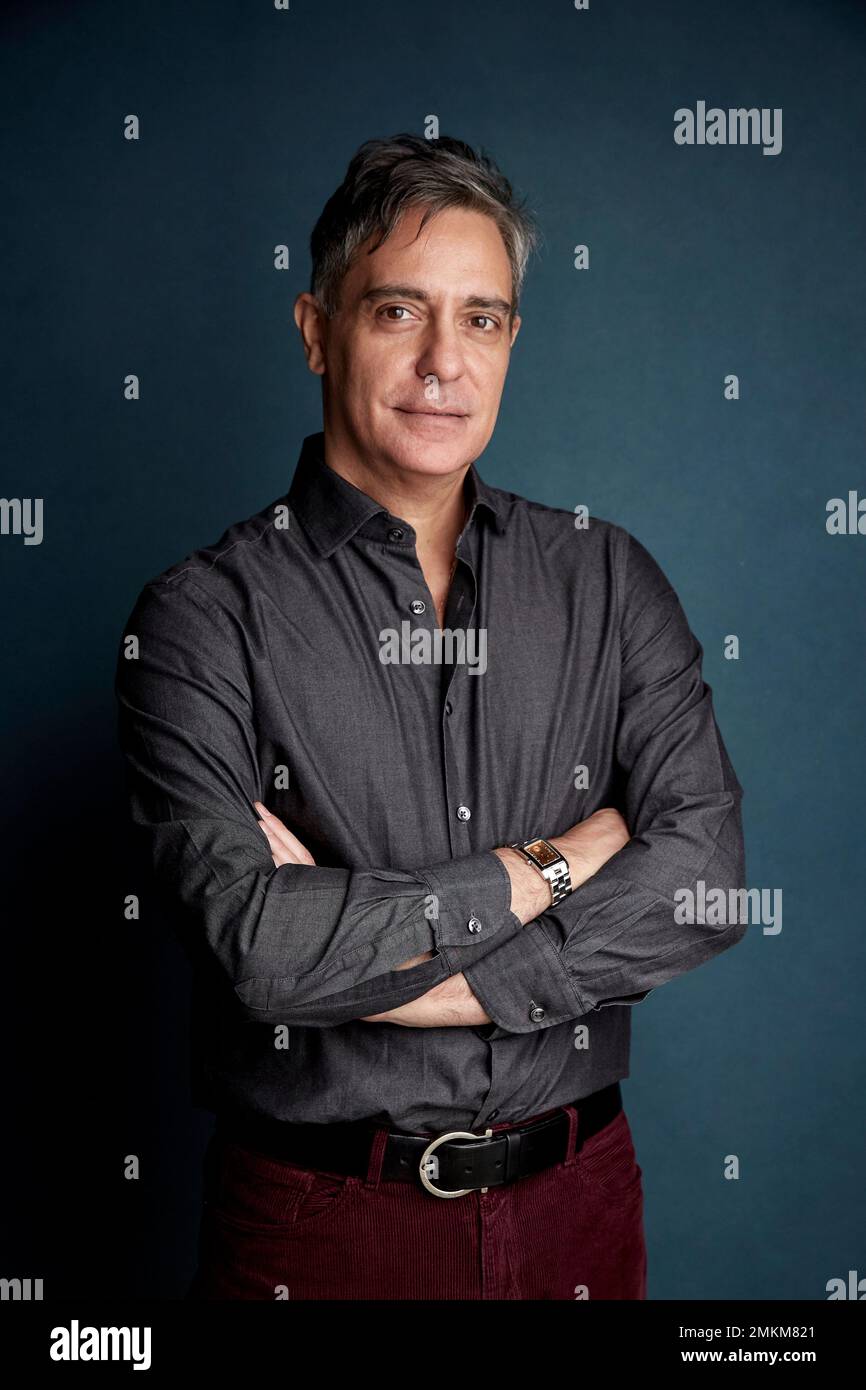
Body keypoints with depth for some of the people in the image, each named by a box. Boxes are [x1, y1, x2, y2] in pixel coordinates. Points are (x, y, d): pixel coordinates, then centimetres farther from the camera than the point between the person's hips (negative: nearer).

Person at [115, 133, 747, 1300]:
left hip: (577, 1201, 3)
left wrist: (385, 967, -18)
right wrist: (550, 867, -13)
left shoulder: (608, 578, 1)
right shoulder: (206, 616, -10)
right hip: (320, 1220, -3)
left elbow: (705, 873, -10)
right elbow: (261, 944, -22)